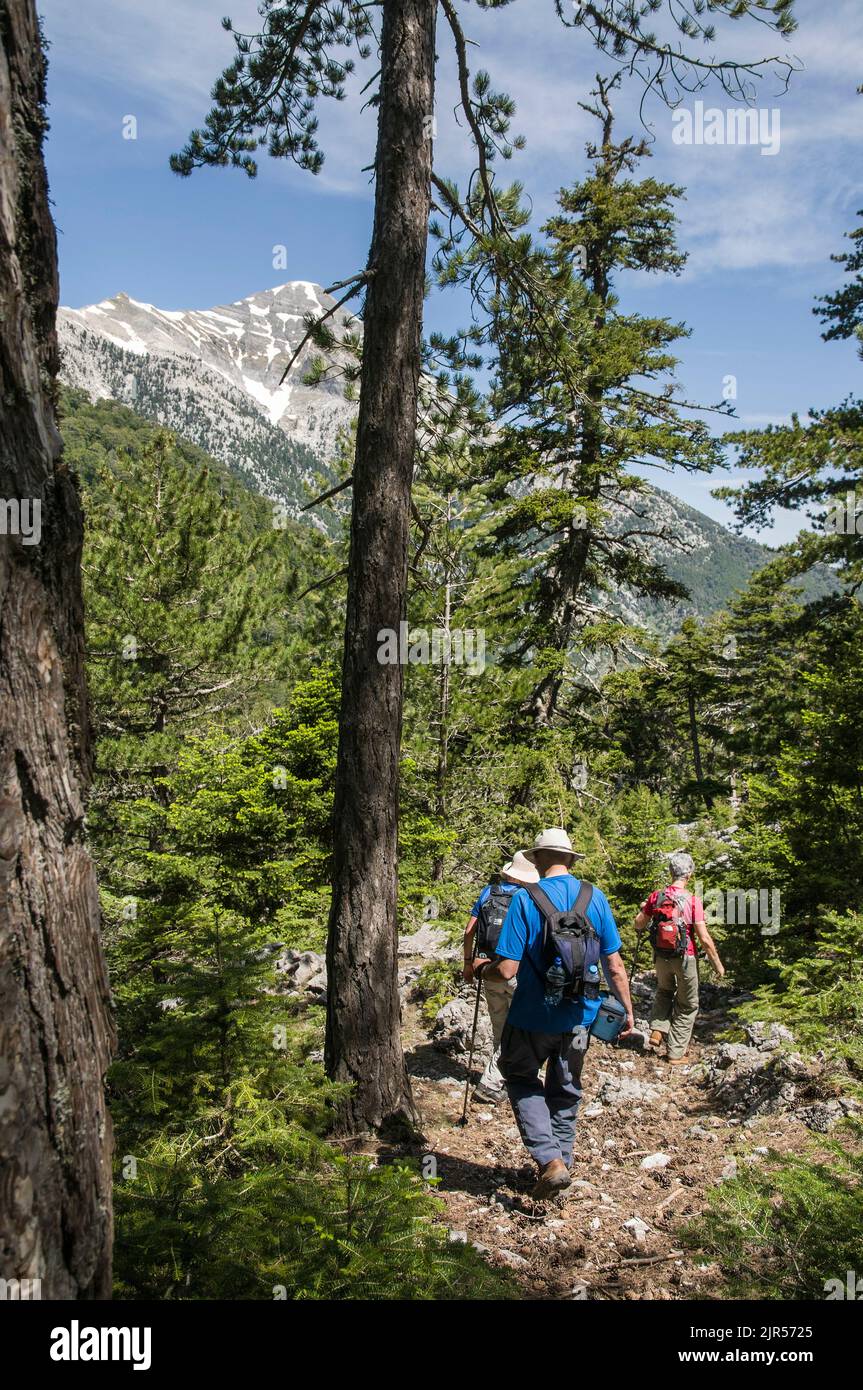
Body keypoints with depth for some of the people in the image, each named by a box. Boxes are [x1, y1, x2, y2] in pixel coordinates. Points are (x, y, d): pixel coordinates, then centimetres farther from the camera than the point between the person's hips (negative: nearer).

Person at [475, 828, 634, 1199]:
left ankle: (550, 1159, 3)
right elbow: (614, 966, -2)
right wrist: (627, 1010, 10)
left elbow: (507, 969, -19)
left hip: (534, 1015, -4)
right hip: (578, 1015, 4)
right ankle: (561, 1162, 33)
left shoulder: (525, 900, -17)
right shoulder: (595, 898, -4)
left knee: (521, 1078, 18)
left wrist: (482, 970, 2)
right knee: (565, 1091, 22)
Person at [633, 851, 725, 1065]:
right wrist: (717, 963, -5)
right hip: (685, 958, -3)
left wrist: (643, 908, 26)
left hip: (661, 957, 4)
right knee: (687, 1006, 14)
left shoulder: (656, 896, -6)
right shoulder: (693, 901, -17)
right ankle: (675, 1053, 16)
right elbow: (704, 938, -17)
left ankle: (657, 1030, 14)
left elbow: (639, 925, 6)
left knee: (664, 991, 31)